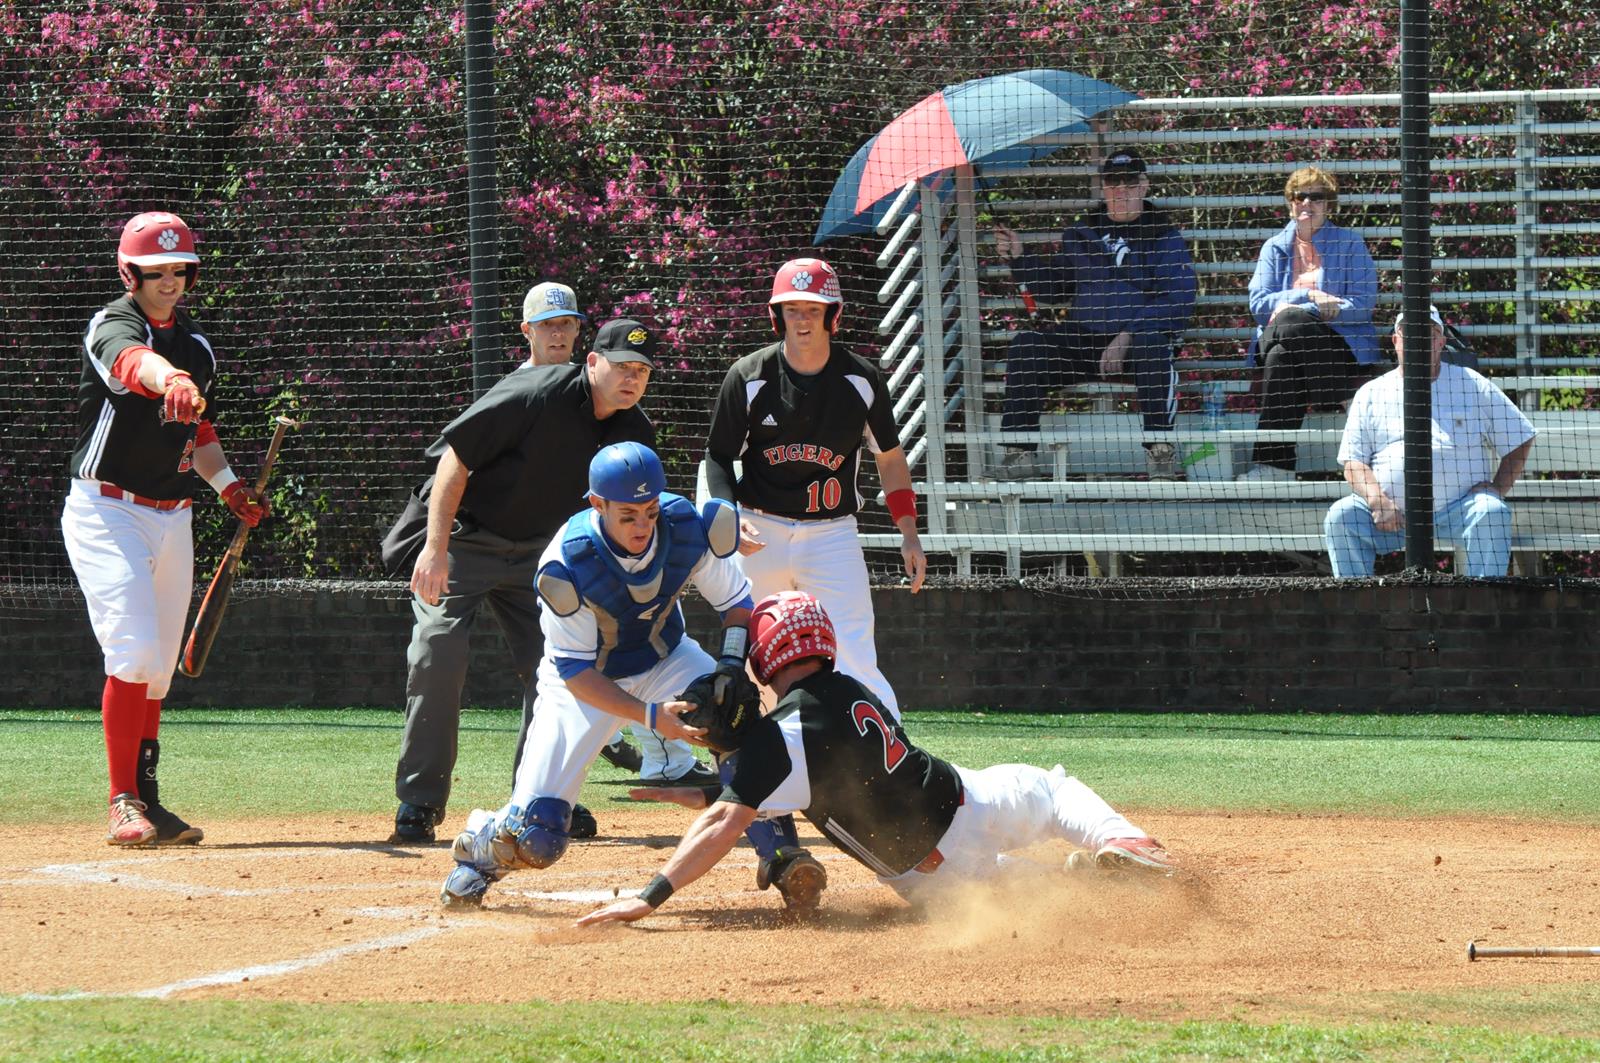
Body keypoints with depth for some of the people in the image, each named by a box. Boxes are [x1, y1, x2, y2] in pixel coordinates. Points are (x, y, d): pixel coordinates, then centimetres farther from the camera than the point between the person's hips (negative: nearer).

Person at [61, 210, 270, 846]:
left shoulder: (197, 345, 12)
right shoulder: (114, 326, -13)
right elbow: (134, 360, -38)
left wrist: (227, 484, 5)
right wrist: (172, 382, -61)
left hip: (172, 518, 7)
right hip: (107, 512, -7)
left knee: (158, 667, 10)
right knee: (134, 651, -19)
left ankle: (145, 804, 18)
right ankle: (125, 806, -17)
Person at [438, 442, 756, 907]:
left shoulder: (688, 529, -24)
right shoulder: (565, 567, -32)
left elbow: (738, 602, -6)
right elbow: (574, 671, -24)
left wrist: (732, 661, -26)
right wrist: (649, 715, -35)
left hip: (664, 659, 3)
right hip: (584, 679, -3)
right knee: (538, 838, -12)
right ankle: (482, 844, 24)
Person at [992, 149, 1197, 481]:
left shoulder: (1164, 238, 2)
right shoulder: (1081, 234, 17)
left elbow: (1178, 303, -9)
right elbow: (1052, 288, 26)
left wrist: (1126, 338, -19)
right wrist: (1018, 258, 9)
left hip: (1139, 334, -4)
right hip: (1083, 338, 4)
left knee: (1151, 347, -39)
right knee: (1025, 346, -19)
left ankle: (1160, 450, -32)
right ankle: (1020, 452, -19)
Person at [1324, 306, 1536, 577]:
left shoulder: (1475, 386, 12)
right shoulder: (1371, 393, 15)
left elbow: (1520, 441, 14)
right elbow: (1354, 462, 8)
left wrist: (1496, 490, -2)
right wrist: (1377, 501, -12)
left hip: (1457, 507, -1)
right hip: (1390, 513, 1)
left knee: (1491, 513, -31)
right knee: (1340, 516, -24)